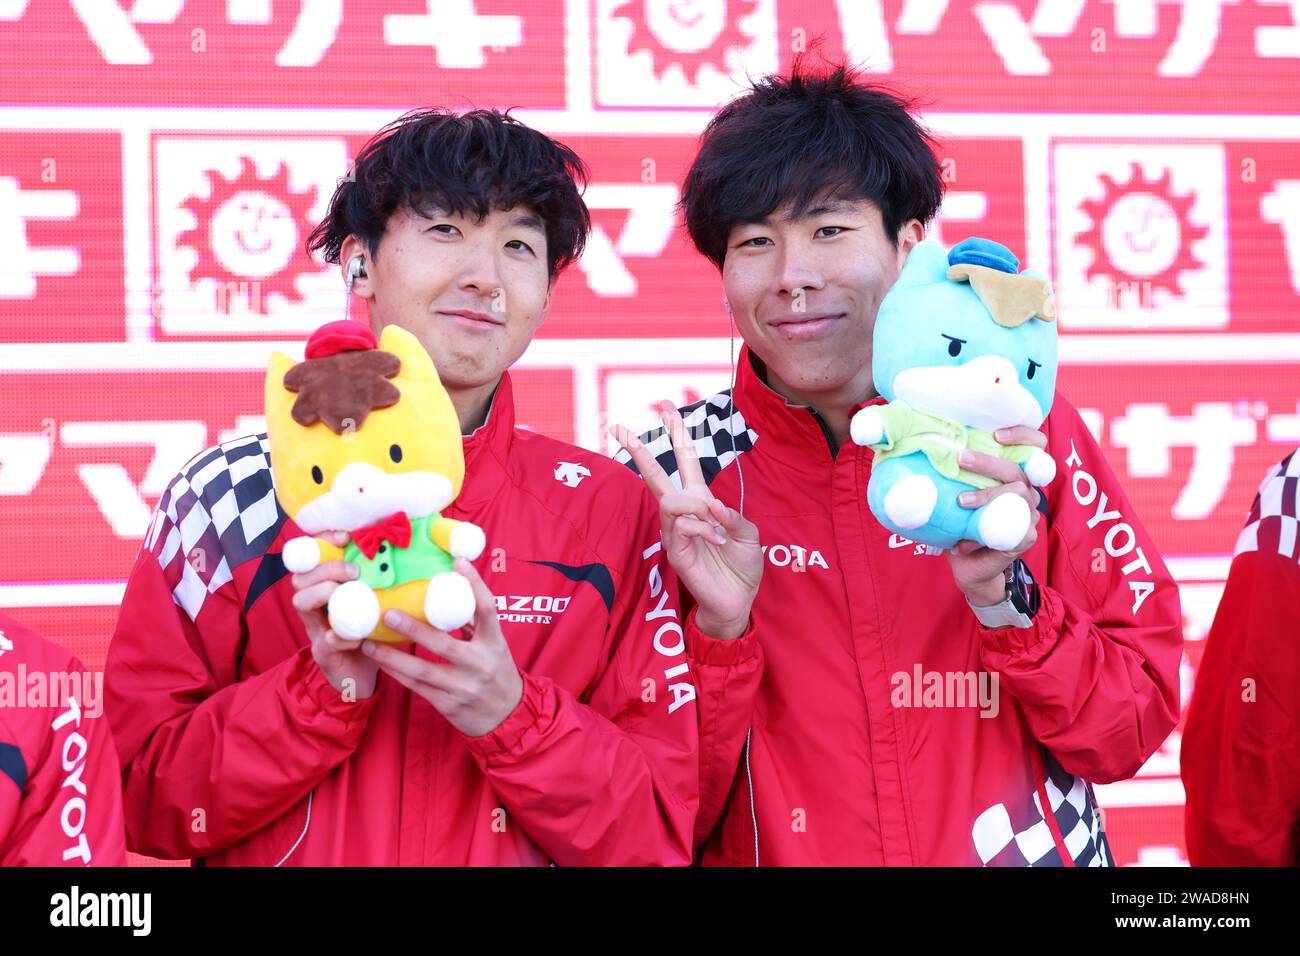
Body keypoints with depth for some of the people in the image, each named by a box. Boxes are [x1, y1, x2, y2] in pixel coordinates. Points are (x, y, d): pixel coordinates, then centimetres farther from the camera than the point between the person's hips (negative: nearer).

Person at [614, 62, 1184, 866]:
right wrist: (722, 629, -15)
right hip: (775, 855, -1)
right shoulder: (667, 481, -2)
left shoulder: (1022, 434, 0)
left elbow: (1135, 734, 1)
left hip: (1033, 846, 1)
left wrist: (1006, 601, -13)